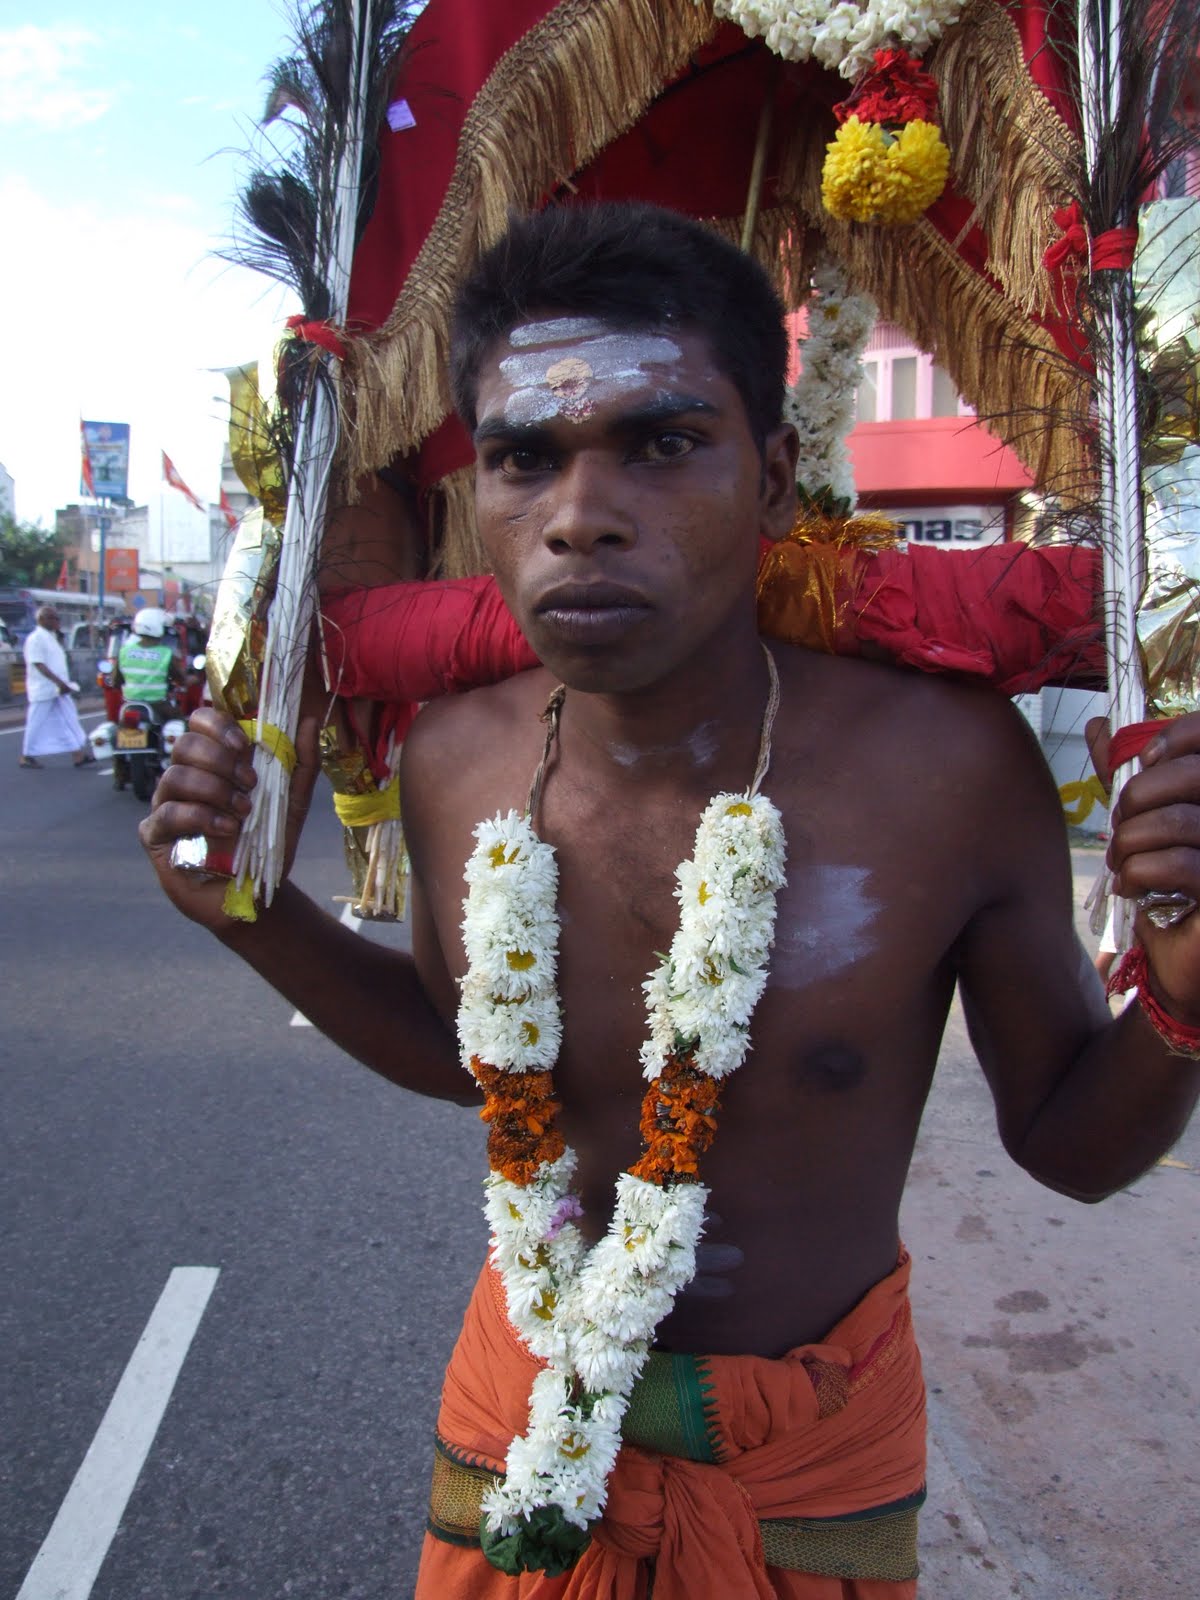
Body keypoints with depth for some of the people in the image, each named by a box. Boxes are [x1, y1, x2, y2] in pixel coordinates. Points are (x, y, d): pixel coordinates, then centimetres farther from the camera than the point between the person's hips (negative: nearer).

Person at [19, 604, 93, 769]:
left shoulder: (51, 637, 15)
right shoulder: (36, 638, -14)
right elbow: (39, 664, -22)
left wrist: (64, 684, 17)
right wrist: (59, 682, -28)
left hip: (59, 690, 9)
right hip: (43, 690, -9)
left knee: (69, 721, 2)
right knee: (36, 724, 1)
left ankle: (79, 754, -1)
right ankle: (26, 757, 13)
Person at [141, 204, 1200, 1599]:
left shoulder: (950, 766, -25)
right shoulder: (452, 761, -16)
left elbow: (1069, 1142, -10)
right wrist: (252, 911, -8)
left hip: (818, 1455, -1)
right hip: (522, 1421, 2)